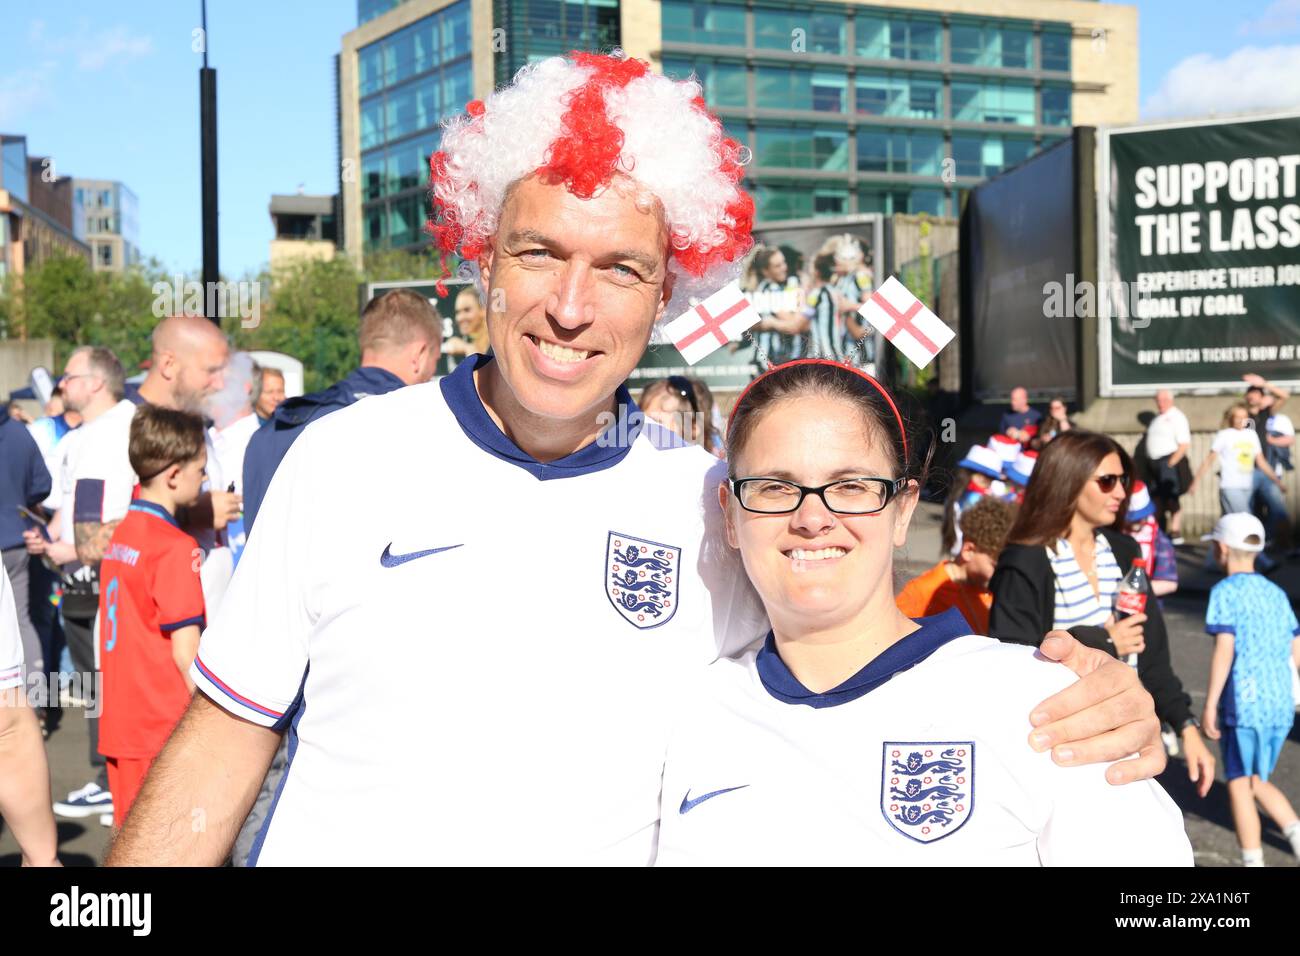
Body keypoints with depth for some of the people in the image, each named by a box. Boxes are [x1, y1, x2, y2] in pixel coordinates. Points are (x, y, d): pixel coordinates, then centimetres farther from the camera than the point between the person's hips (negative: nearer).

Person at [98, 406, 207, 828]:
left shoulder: (121, 533, 8)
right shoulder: (176, 546, -16)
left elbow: (127, 631, 12)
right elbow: (185, 650, -17)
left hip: (120, 724, 8)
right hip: (166, 729, -8)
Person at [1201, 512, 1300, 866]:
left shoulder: (1226, 591, -7)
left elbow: (1224, 649, -14)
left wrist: (1210, 704, -11)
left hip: (1244, 702, -7)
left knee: (1239, 784, 4)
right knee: (1257, 781, 20)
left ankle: (1253, 861, 6)